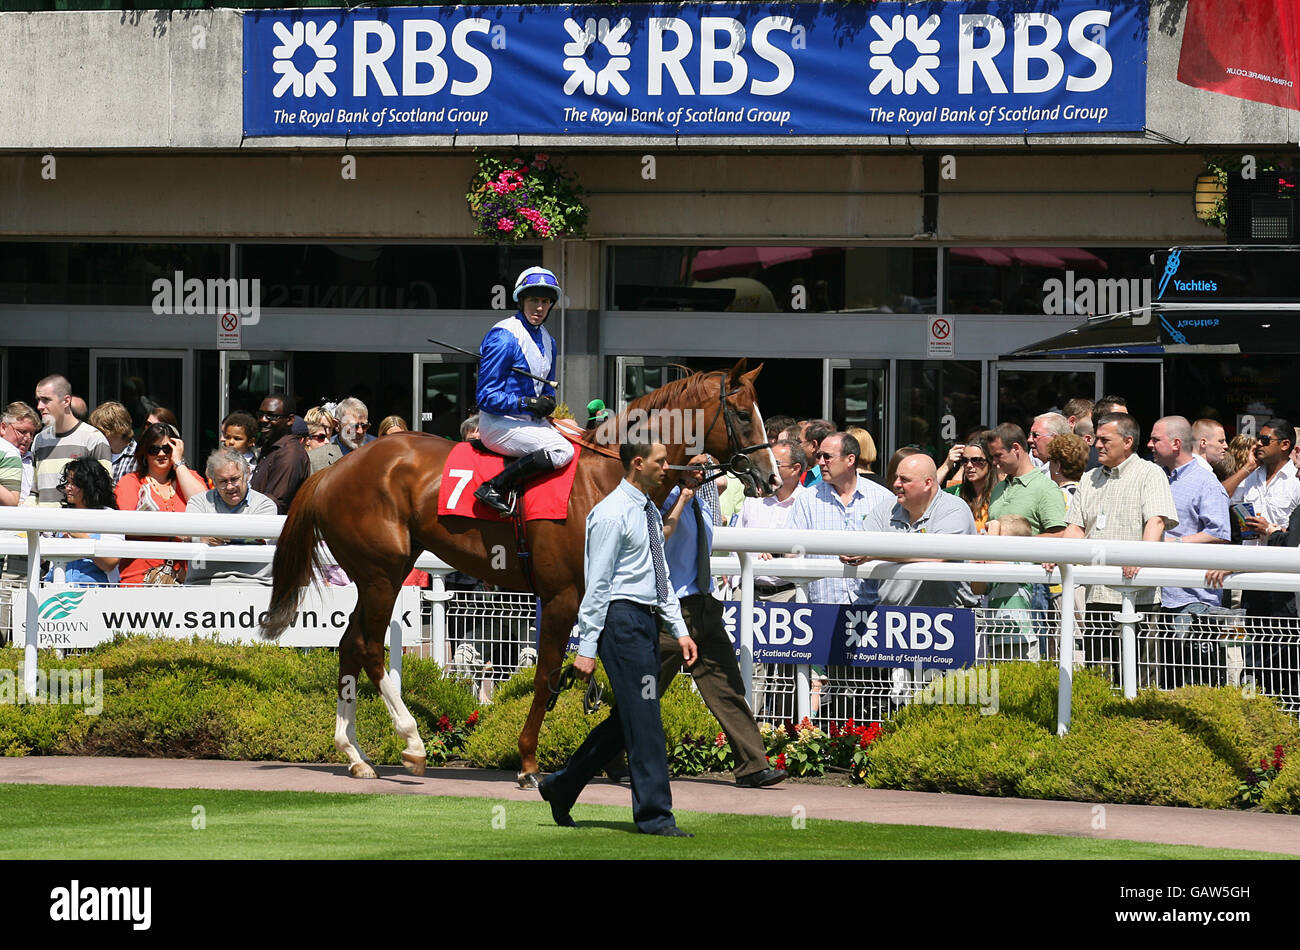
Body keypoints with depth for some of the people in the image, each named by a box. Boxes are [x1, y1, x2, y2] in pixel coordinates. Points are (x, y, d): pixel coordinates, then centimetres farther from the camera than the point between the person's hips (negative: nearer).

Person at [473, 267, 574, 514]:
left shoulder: (547, 341, 13)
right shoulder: (504, 337, -13)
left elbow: (547, 388, 22)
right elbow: (487, 396, -14)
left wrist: (548, 401, -2)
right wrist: (527, 404, -22)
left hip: (530, 421, 9)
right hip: (499, 424, -9)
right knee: (562, 450, -25)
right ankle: (493, 489, -24)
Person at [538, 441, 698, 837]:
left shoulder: (650, 511, 16)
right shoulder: (612, 514, -12)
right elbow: (597, 583, -14)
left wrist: (679, 629, 15)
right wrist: (587, 648, -16)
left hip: (646, 620, 9)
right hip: (622, 617, -9)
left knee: (627, 720, 12)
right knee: (643, 718, -8)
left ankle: (561, 787, 24)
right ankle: (653, 815, -6)